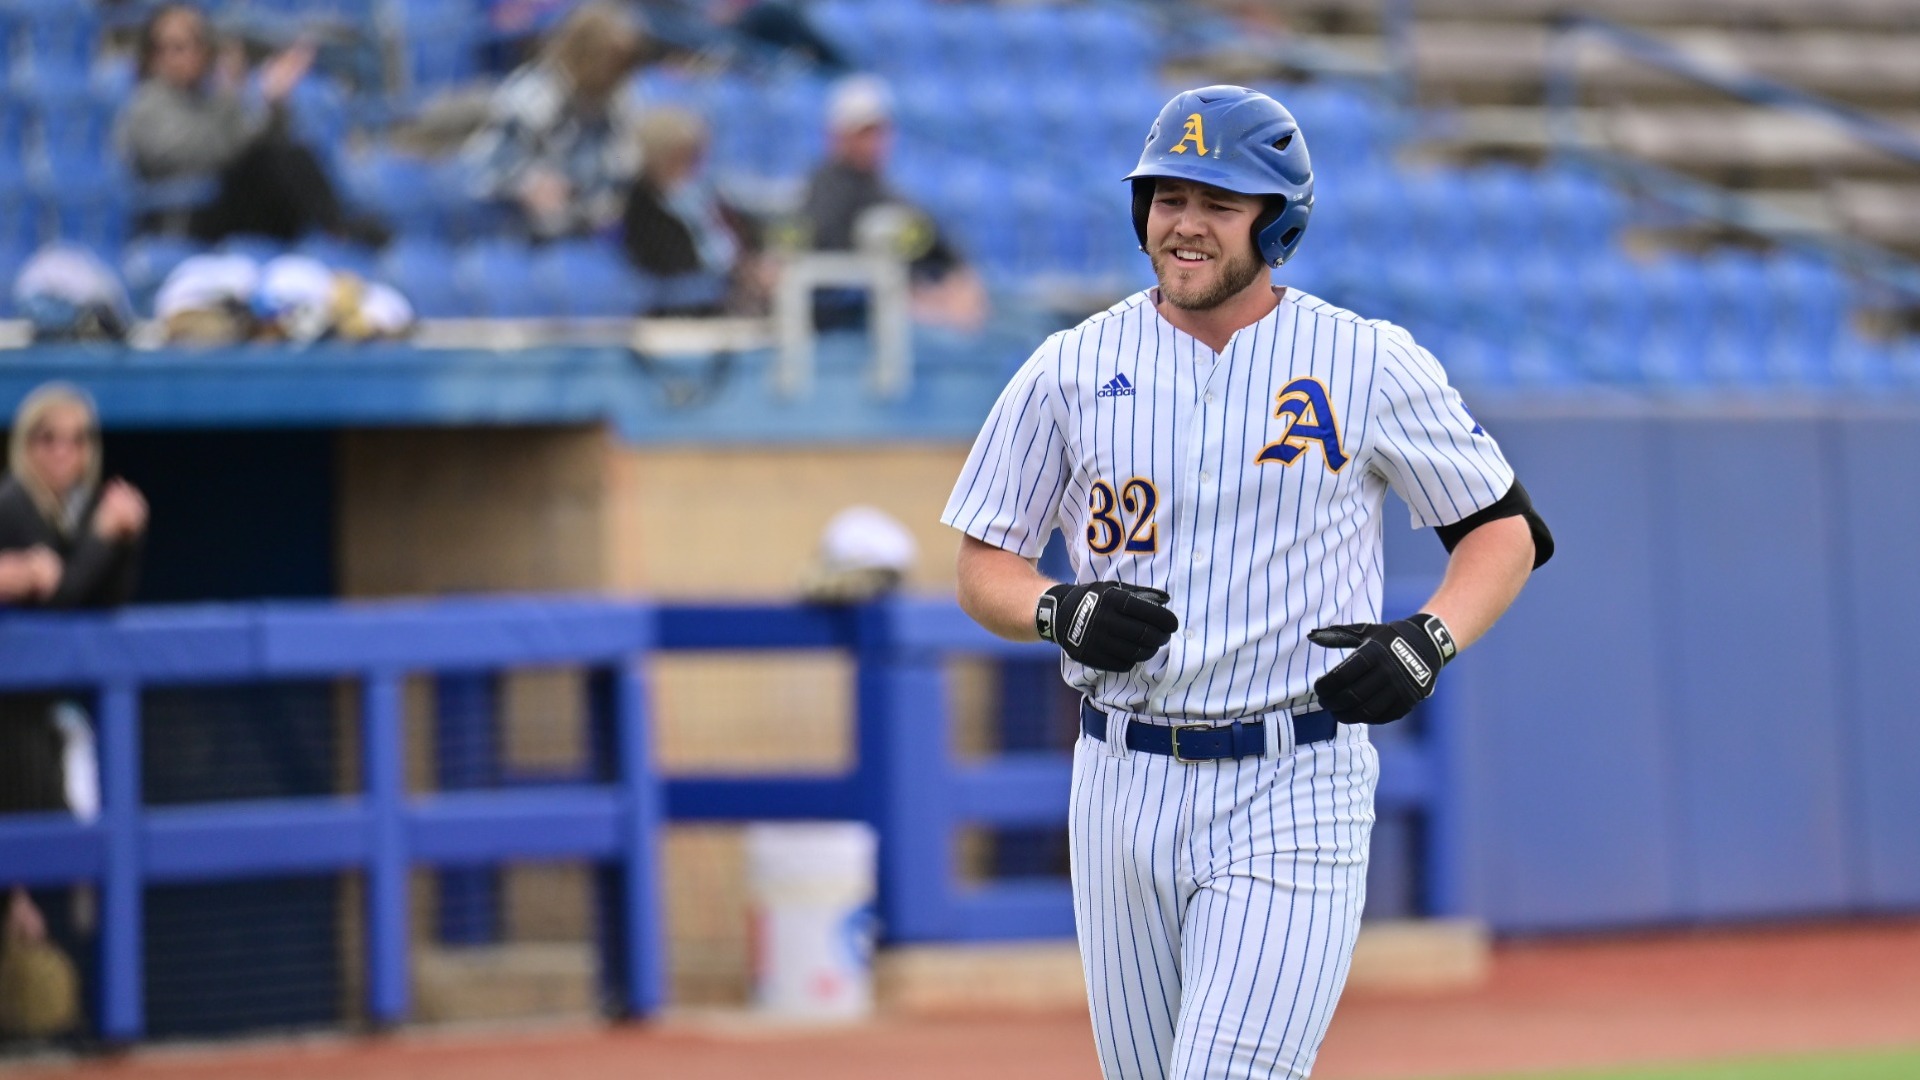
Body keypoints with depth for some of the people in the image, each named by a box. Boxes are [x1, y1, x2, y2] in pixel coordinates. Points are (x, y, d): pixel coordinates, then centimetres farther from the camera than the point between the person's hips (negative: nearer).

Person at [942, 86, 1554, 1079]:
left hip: (1296, 787, -3)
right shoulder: (1072, 368, 4)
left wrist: (1429, 639, -13)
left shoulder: (1368, 364, -1)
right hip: (1124, 780, 3)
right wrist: (1060, 612, -13)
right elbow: (983, 566, 9)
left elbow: (1506, 529, 6)